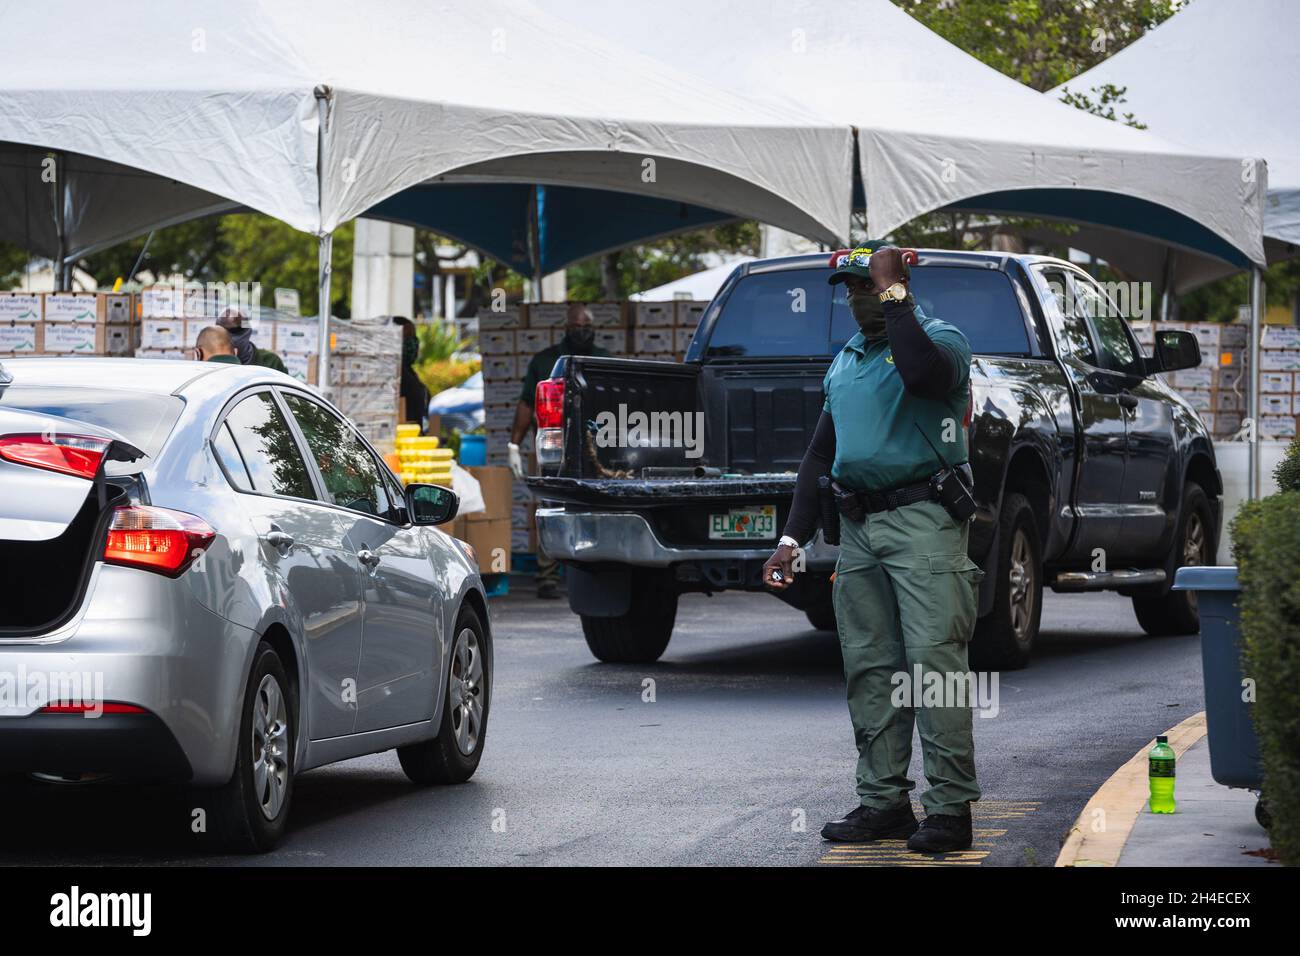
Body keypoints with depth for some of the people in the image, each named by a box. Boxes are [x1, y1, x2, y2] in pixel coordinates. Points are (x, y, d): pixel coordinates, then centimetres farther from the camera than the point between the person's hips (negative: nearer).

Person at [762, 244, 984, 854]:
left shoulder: (940, 339, -2)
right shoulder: (845, 363, 21)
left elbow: (925, 373, -28)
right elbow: (819, 456, 24)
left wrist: (894, 296, -18)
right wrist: (791, 539, 16)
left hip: (922, 522, -8)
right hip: (858, 529, 8)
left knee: (933, 661, -12)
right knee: (869, 669, 6)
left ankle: (951, 808, -11)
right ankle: (883, 801, 12)